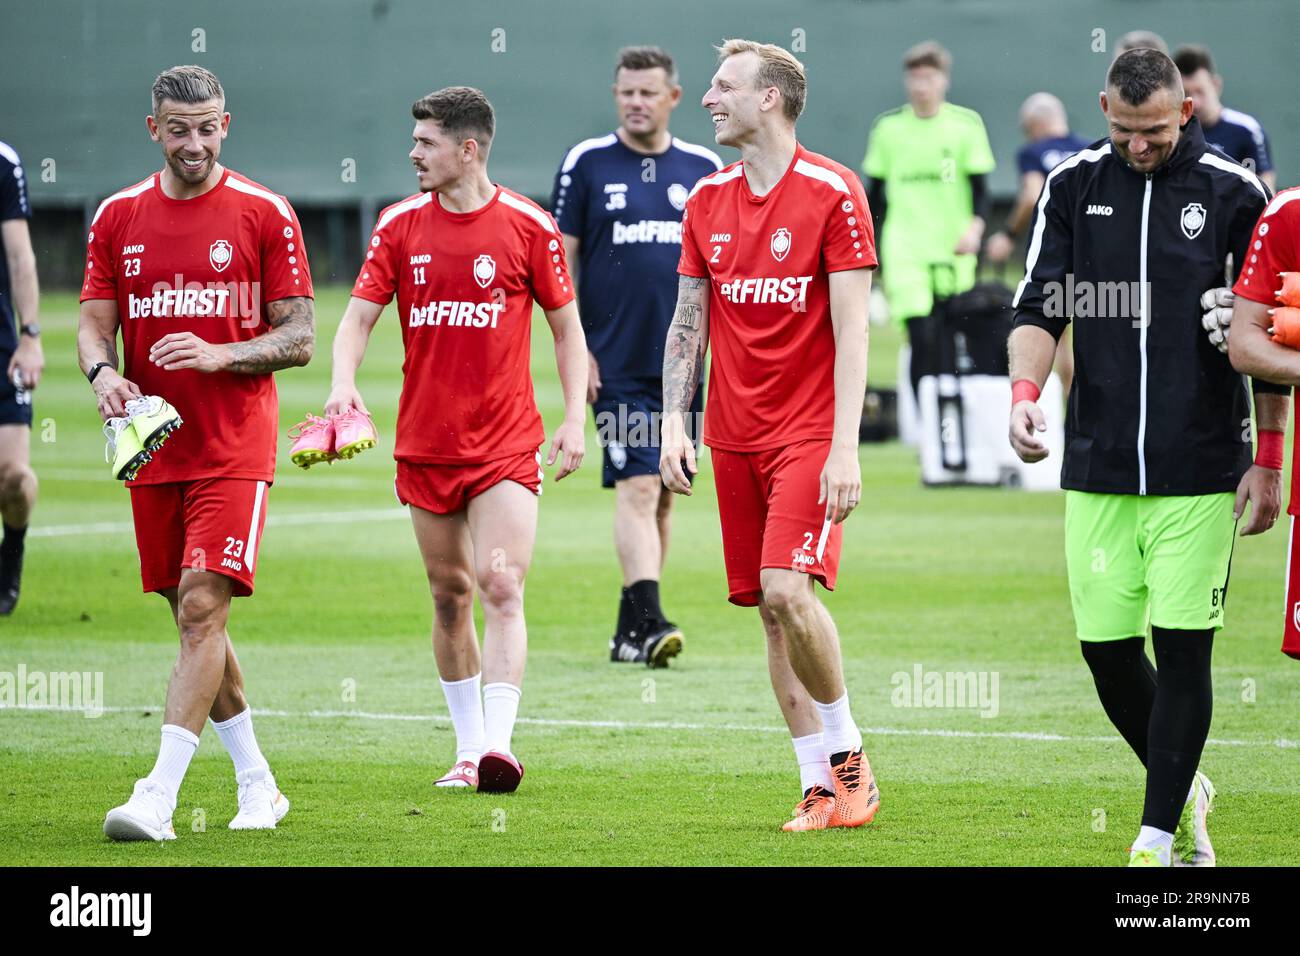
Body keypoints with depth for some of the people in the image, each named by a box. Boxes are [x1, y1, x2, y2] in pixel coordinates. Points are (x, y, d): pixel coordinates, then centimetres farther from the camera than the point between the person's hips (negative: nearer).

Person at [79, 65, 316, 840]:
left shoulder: (265, 215, -2)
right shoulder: (117, 217, 8)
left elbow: (300, 338, -3)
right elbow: (95, 321, 8)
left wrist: (220, 355, -19)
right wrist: (103, 372, -14)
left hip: (236, 450, -5)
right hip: (152, 447, 5)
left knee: (202, 609, -14)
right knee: (193, 617, 10)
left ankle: (159, 798, -20)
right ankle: (257, 783, 24)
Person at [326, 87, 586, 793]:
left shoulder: (527, 226, -3)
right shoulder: (401, 225, 4)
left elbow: (566, 325, 5)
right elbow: (359, 315, 1)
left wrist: (574, 420, -3)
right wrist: (343, 383, -18)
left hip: (506, 445, -3)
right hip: (424, 444, 3)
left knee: (502, 590, -15)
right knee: (450, 596, 9)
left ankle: (498, 742, -22)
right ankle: (469, 749, 19)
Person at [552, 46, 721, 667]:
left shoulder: (704, 168, 8)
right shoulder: (587, 163, 1)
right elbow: (560, 261, 2)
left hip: (681, 361, 3)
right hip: (615, 361, -3)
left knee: (661, 495, 7)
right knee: (637, 486, -14)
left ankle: (631, 626, 16)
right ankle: (648, 621, -20)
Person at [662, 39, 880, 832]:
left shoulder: (832, 193, -8)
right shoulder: (708, 200, 9)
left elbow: (852, 329, -11)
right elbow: (688, 321, 14)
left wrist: (845, 447, -17)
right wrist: (675, 424, 3)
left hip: (809, 432, -6)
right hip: (734, 436, 6)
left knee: (788, 588, -20)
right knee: (771, 612, 4)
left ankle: (847, 745, 0)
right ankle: (821, 787, 9)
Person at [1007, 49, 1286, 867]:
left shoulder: (1234, 194, -1)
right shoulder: (1074, 187, 6)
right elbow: (1041, 306, 5)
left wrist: (1268, 463, 1)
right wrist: (1025, 391, -15)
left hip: (1200, 475, -3)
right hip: (1098, 467, 3)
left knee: (1183, 649, -5)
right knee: (1106, 649, 4)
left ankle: (1159, 838, 3)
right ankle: (1184, 789, 28)